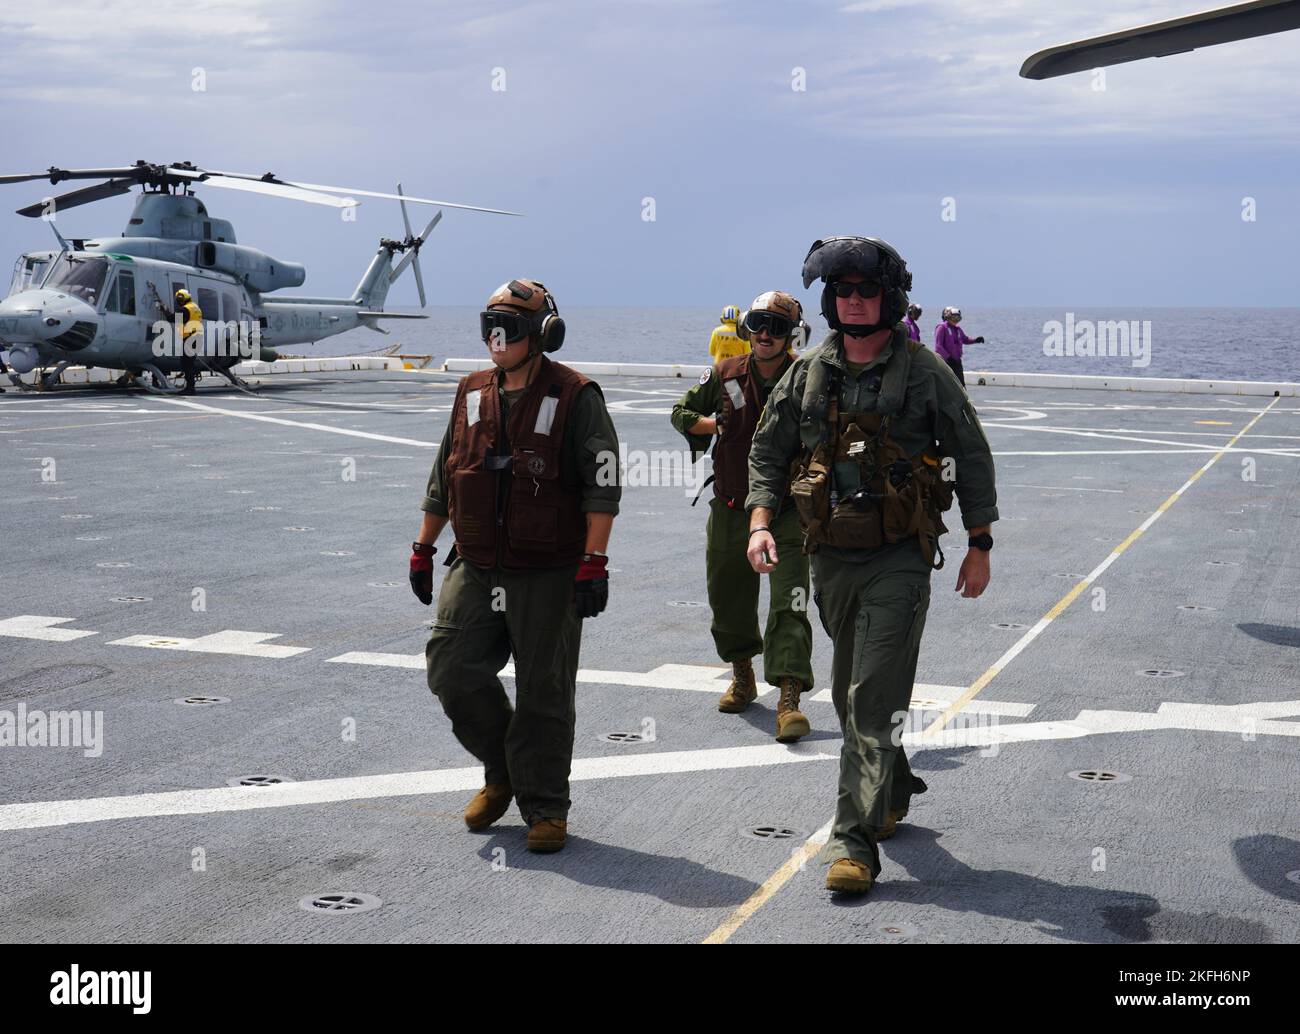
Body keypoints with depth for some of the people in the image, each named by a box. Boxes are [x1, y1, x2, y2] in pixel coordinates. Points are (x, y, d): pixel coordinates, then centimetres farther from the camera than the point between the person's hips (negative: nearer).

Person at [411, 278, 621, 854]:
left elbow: (602, 485, -10)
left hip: (548, 575, -5)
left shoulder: (575, 398, -6)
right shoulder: (472, 396, 11)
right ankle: (502, 773, 23)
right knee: (452, 670, 0)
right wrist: (423, 549, 19)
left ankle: (545, 807, 14)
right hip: (475, 569, 5)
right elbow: (443, 479, 20)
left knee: (544, 694, 1)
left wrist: (594, 562, -17)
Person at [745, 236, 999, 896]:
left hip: (899, 558, -5)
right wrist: (761, 522, -3)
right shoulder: (808, 374, 6)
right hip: (832, 557, 5)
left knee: (873, 699, -11)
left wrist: (979, 546, 0)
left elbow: (972, 457, 2)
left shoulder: (923, 372, -4)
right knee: (851, 695, 16)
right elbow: (768, 452, 12)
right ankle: (893, 793, 39)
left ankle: (855, 839, -11)